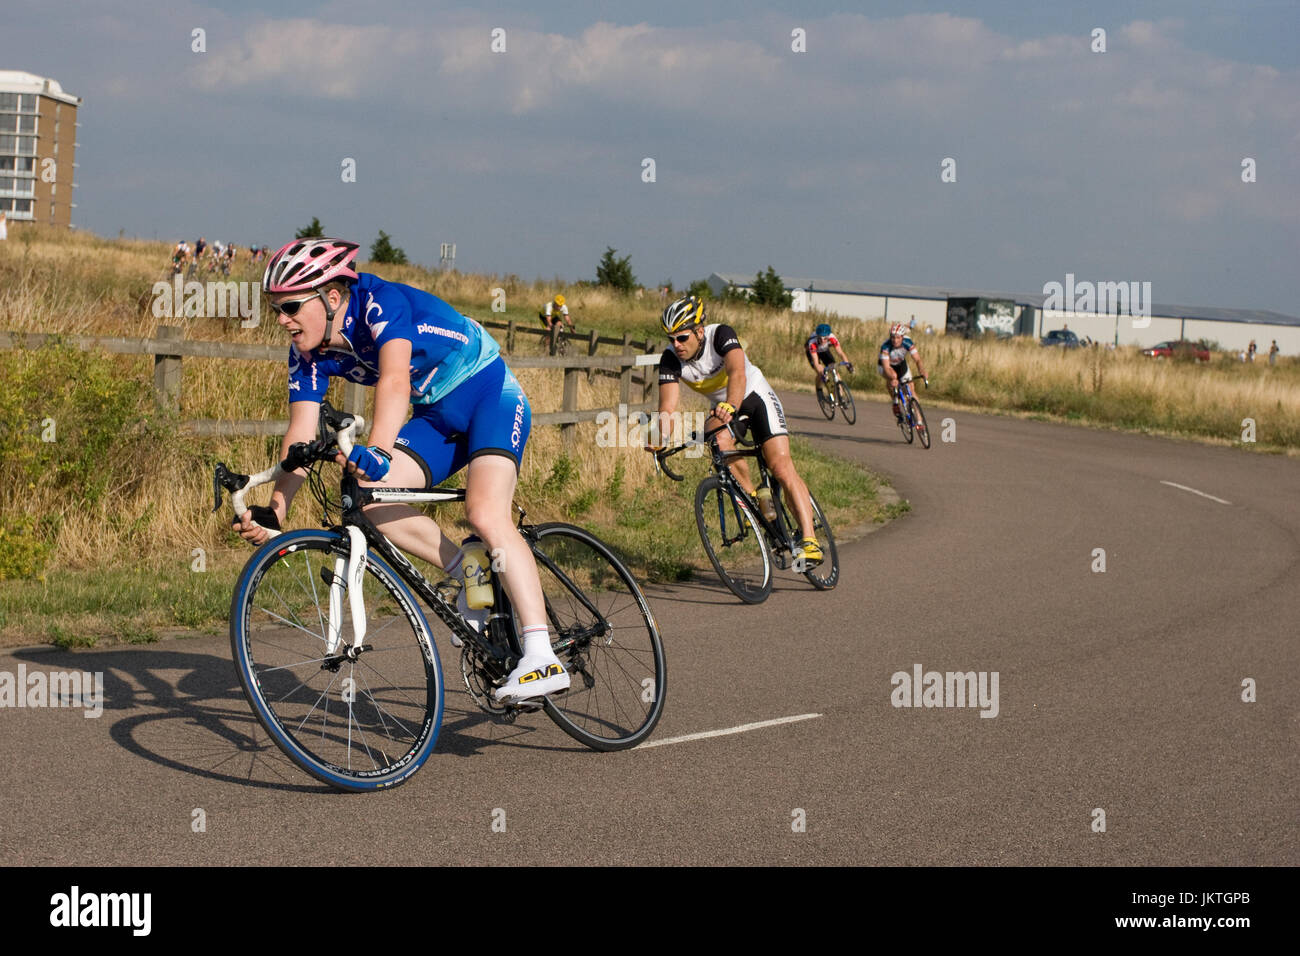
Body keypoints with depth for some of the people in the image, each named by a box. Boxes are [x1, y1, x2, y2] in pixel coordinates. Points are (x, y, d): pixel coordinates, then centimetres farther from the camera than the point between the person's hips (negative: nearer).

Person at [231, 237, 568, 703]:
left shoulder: (380, 302, -26)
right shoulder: (309, 353, -6)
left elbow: (395, 380, -42)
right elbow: (301, 434, -10)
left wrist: (377, 450, -58)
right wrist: (275, 508, -24)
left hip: (491, 394, -7)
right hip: (437, 416, 7)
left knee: (485, 513, -28)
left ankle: (543, 660, -32)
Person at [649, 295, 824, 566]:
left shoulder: (720, 334, -29)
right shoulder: (671, 358, -20)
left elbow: (738, 373, -46)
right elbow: (667, 406, -29)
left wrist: (729, 406, -65)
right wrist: (661, 439, -49)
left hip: (755, 396, -4)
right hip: (721, 407, 4)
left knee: (782, 467, -18)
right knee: (719, 440, -32)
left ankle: (809, 540, -21)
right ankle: (755, 499, -12)